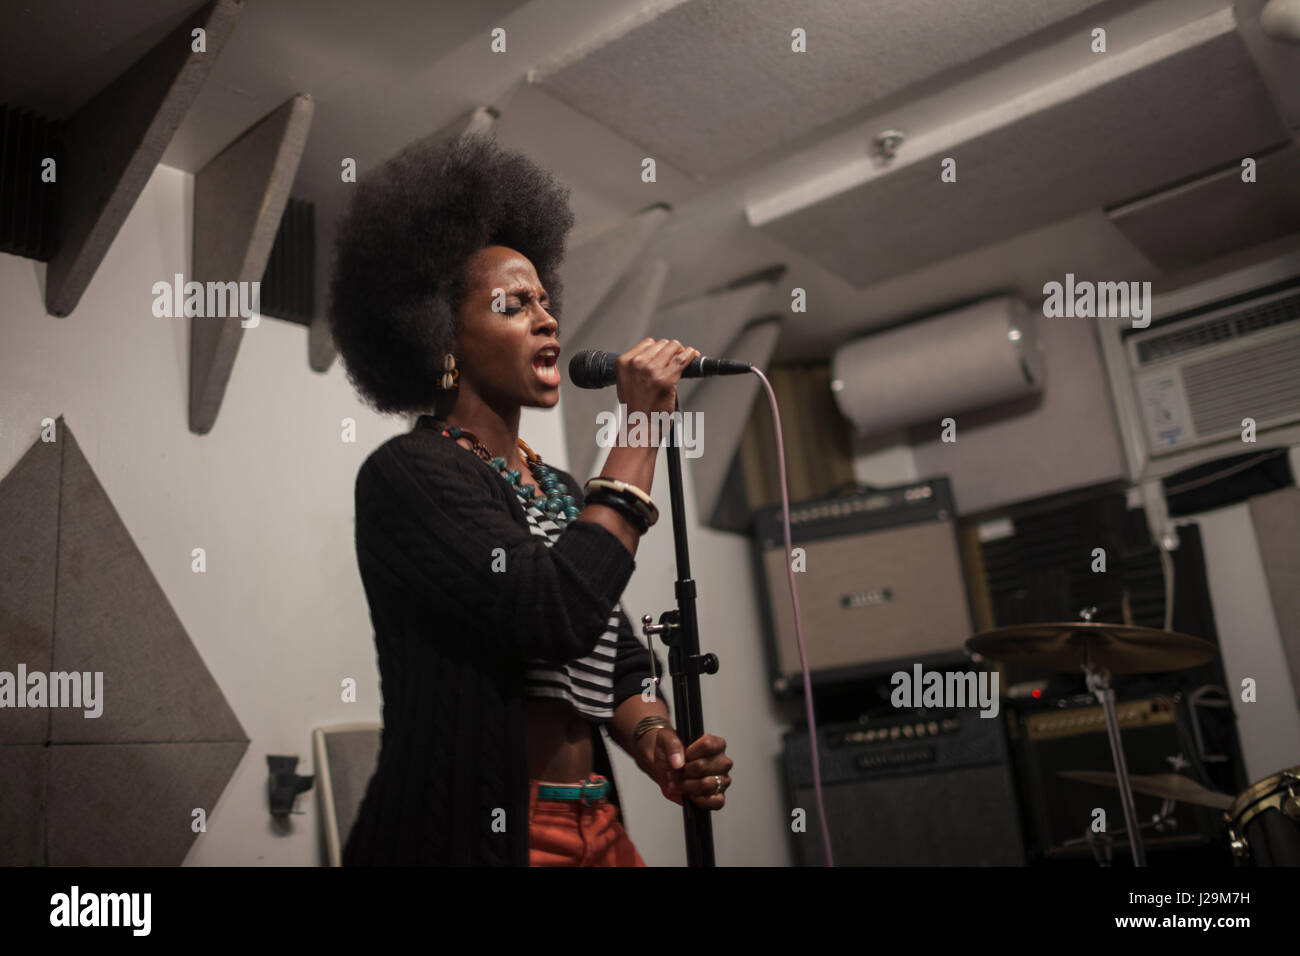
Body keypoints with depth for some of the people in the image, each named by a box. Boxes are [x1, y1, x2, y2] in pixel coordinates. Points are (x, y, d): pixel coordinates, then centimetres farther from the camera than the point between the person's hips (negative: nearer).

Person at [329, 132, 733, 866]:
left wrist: (658, 745, -11)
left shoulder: (564, 492, 11)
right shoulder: (409, 474, -12)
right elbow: (556, 613, -25)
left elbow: (621, 663, 11)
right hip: (475, 832, -7)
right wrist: (642, 427, -17)